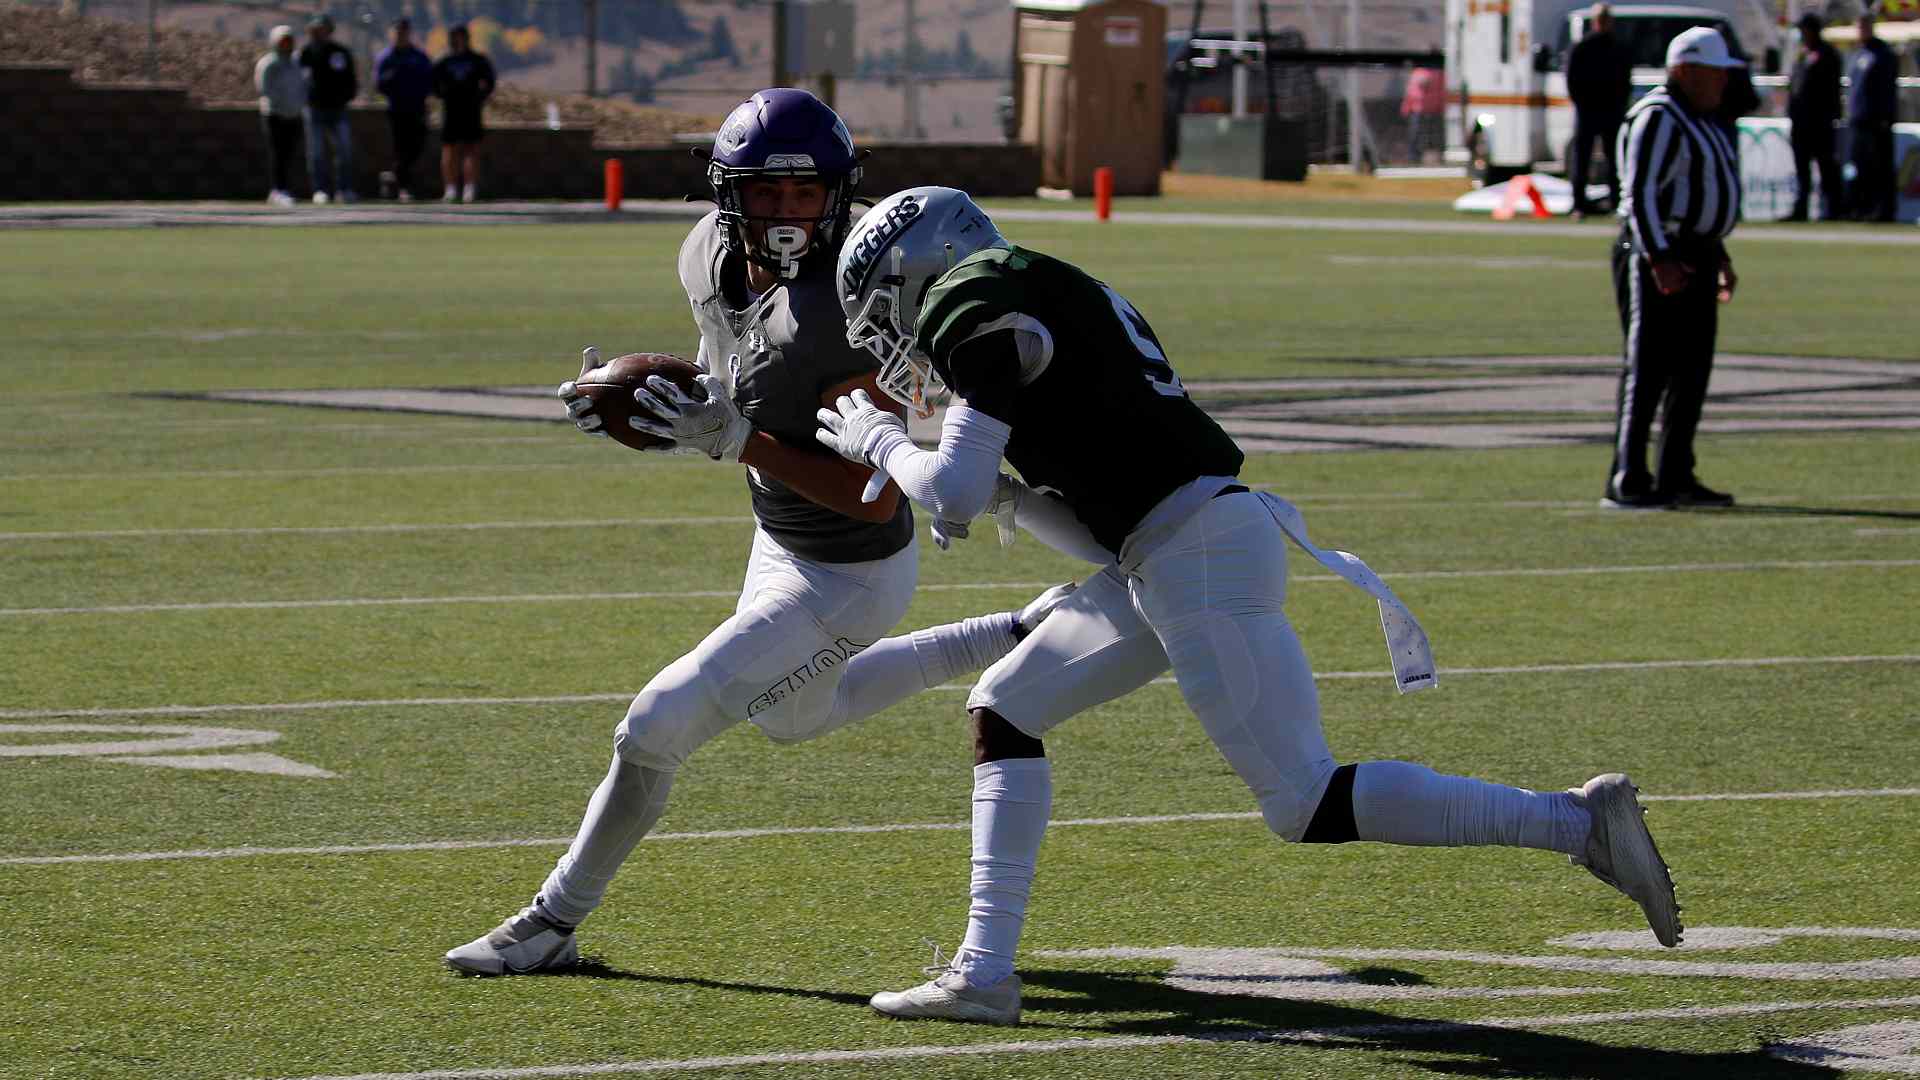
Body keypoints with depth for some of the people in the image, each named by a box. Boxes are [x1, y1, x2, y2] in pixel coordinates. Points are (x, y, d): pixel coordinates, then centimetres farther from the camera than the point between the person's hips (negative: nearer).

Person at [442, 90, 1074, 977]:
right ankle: (1019, 638, 42)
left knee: (656, 727, -6)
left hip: (848, 579, -9)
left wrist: (734, 441, -36)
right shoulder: (709, 255, -9)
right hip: (782, 542, 9)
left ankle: (553, 925, 13)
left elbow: (878, 497, -31)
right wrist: (631, 405, -4)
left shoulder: (840, 312, -34)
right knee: (795, 715, 35)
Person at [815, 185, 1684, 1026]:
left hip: (1200, 556, -10)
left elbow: (955, 494, -8)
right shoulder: (1049, 308, 26)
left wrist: (878, 443, 9)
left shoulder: (977, 303, -4)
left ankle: (1578, 822, -9)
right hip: (1165, 564, 10)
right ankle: (985, 973, 12)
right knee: (1003, 712, 14)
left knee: (1308, 804, -9)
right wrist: (1013, 496, 16)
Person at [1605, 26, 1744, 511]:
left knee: (1692, 370, 11)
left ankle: (1675, 478, 17)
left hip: (1692, 257, 10)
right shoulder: (1657, 118, -13)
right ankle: (1626, 483, -14)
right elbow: (1640, 193, -21)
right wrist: (1659, 261, -28)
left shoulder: (1698, 120, 18)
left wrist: (1718, 255, 23)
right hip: (1657, 257, -10)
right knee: (1649, 369, -12)